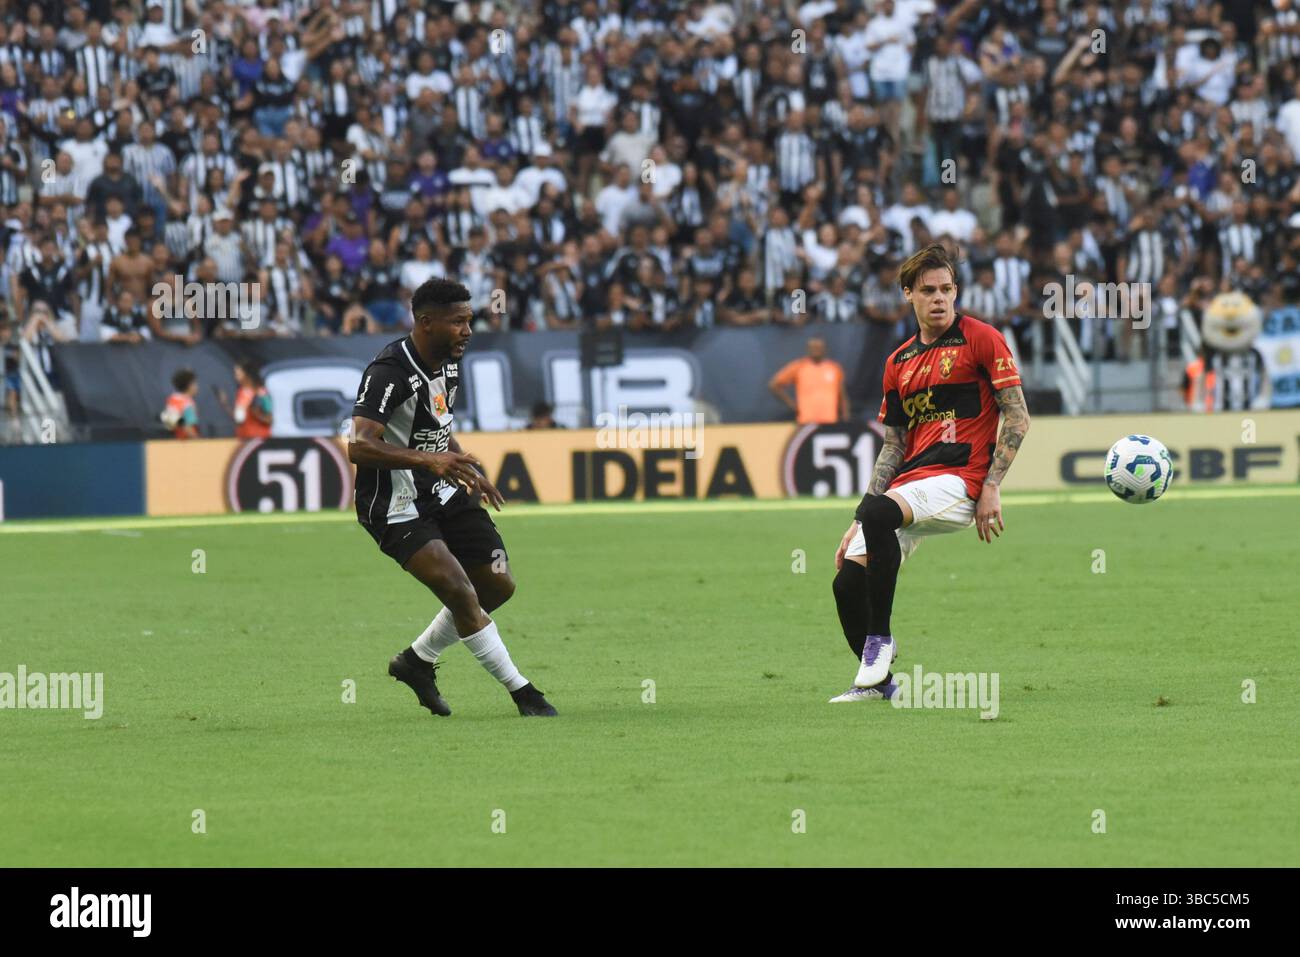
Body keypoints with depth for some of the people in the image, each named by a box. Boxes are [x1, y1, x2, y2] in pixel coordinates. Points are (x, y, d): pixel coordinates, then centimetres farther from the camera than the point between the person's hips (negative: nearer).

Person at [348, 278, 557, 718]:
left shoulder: (449, 365, 7)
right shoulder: (389, 372, -22)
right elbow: (359, 446, -31)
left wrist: (469, 469, 12)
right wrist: (429, 460, -41)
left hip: (442, 494, 9)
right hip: (396, 508, -9)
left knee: (498, 585, 9)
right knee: (461, 594, -19)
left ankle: (417, 661, 26)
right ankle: (521, 691, -9)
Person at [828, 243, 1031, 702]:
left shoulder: (981, 338, 1)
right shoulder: (899, 363, 18)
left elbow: (1017, 418, -2)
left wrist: (991, 487, -10)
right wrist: (859, 520, 11)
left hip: (958, 479, -6)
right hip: (911, 478, 6)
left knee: (879, 513, -34)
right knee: (848, 580, -10)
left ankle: (879, 640, -23)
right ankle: (877, 681, 8)